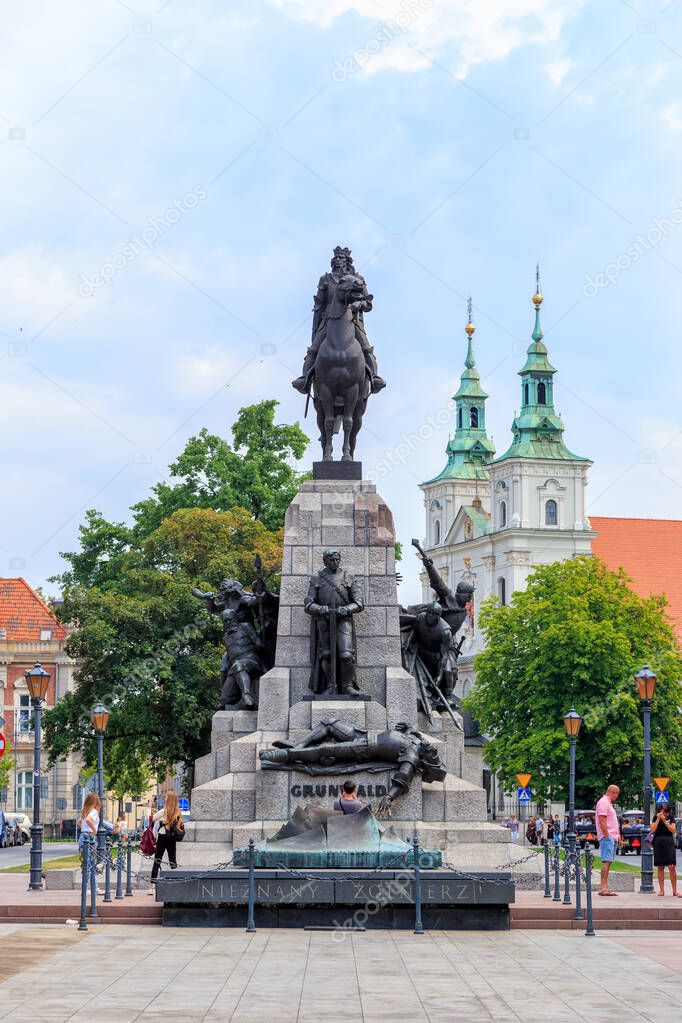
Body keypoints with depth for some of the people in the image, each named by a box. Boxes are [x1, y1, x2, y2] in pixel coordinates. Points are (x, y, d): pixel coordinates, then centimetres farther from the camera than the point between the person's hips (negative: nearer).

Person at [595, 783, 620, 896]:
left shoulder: (608, 803, 23)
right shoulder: (603, 802, -9)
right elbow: (602, 820, -17)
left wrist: (617, 834, 18)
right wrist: (607, 835, -20)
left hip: (612, 837, 10)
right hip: (607, 837, -10)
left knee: (608, 862, 9)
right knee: (606, 861, -14)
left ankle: (604, 888, 9)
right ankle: (603, 887, -18)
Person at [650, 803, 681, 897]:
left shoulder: (671, 818, 5)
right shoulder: (656, 817, 5)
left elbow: (673, 830, -6)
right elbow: (653, 830, -5)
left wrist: (664, 821, -14)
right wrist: (658, 819, -12)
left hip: (669, 843, -1)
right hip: (658, 843, 1)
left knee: (672, 867, -9)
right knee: (660, 868, 3)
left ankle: (675, 890, -6)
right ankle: (661, 890, 6)